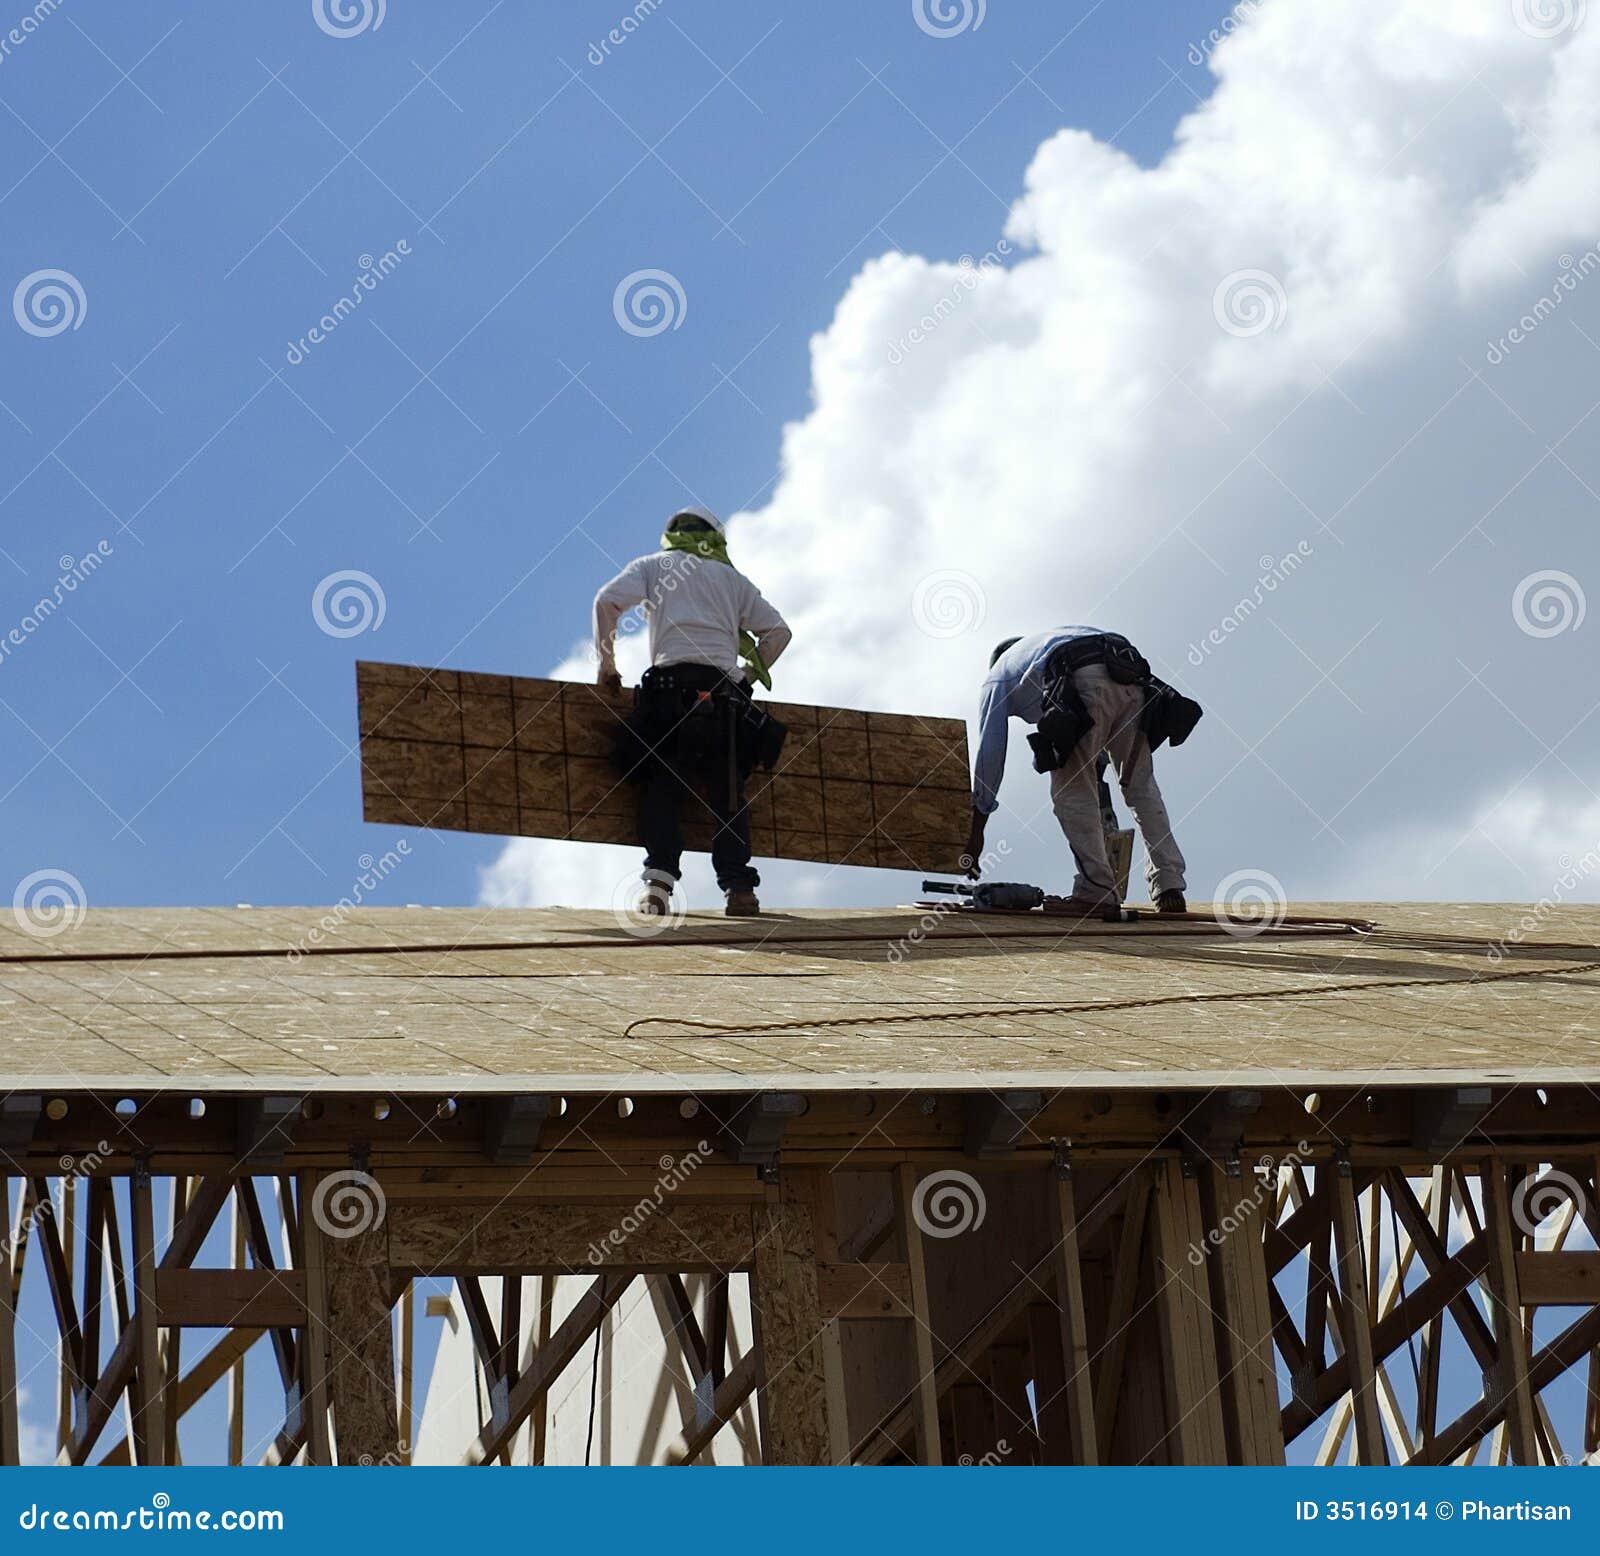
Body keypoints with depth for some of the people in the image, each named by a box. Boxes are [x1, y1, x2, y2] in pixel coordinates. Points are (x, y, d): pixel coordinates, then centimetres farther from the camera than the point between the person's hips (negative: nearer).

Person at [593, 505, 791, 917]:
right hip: (724, 694, 2)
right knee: (728, 795, 3)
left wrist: (606, 663, 11)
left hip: (672, 686, -1)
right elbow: (777, 630, 20)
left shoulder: (651, 566, 19)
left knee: (661, 790, -1)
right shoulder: (731, 578, 25)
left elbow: (608, 601, 2)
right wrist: (747, 675, 29)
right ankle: (737, 884, -13)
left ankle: (659, 879, -19)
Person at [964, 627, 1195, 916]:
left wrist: (975, 833, 32)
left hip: (1087, 685, -5)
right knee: (1141, 787, 15)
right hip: (1133, 681, 5)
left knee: (1070, 789, 5)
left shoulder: (998, 677, 31)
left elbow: (989, 752, 29)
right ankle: (1170, 887, 8)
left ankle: (1096, 890, -4)